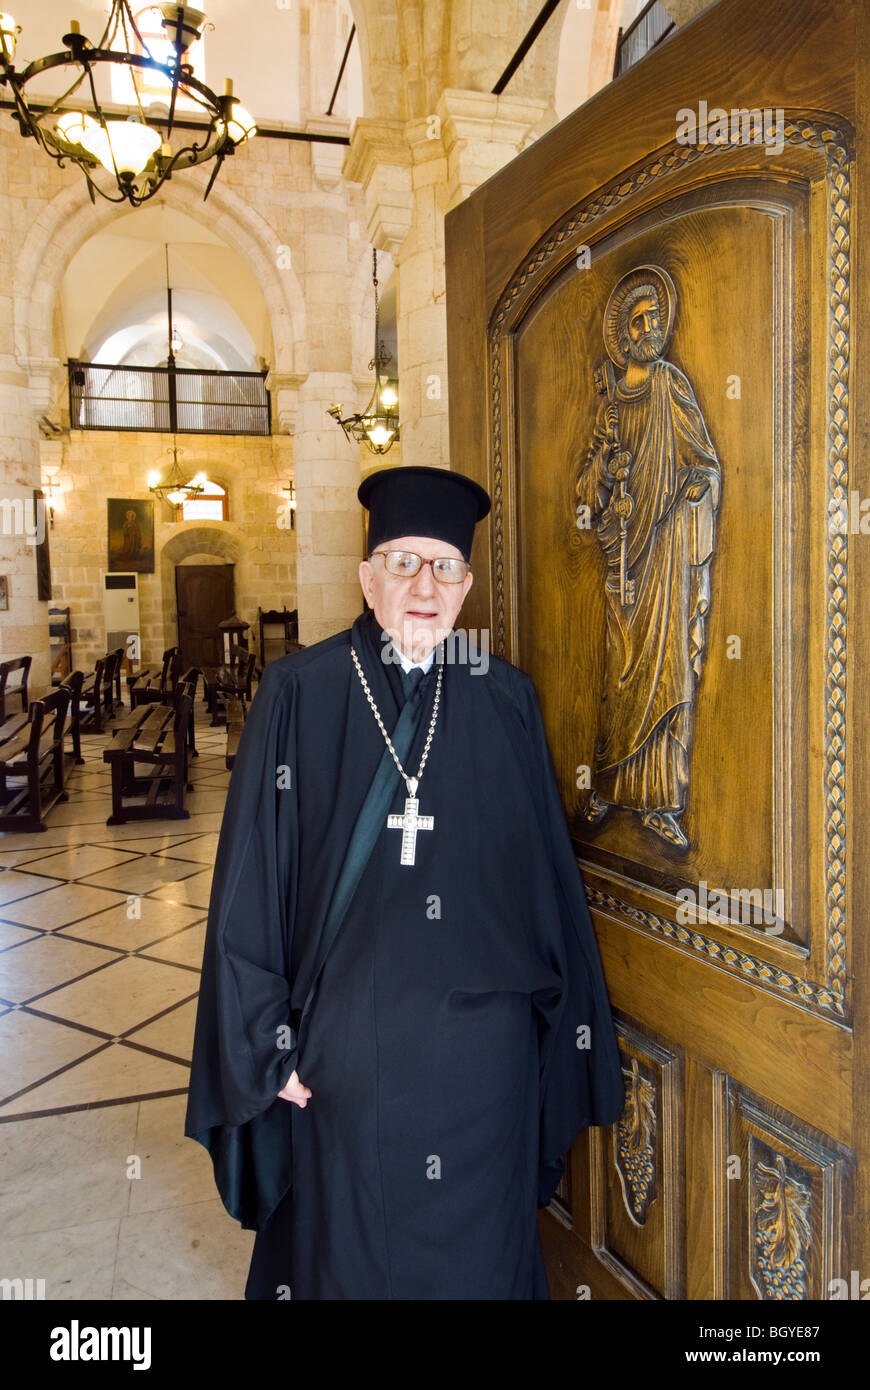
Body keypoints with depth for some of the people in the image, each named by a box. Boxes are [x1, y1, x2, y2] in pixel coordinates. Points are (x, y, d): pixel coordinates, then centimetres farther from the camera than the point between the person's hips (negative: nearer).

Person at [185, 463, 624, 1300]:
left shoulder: (504, 701, -1)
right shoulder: (299, 693, -7)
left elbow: (549, 871, 3)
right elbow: (250, 881, -5)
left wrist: (571, 1025, 6)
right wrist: (266, 1041, -6)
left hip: (484, 1043, 2)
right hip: (347, 1036, -1)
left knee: (479, 1246, 20)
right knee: (348, 1248, 19)